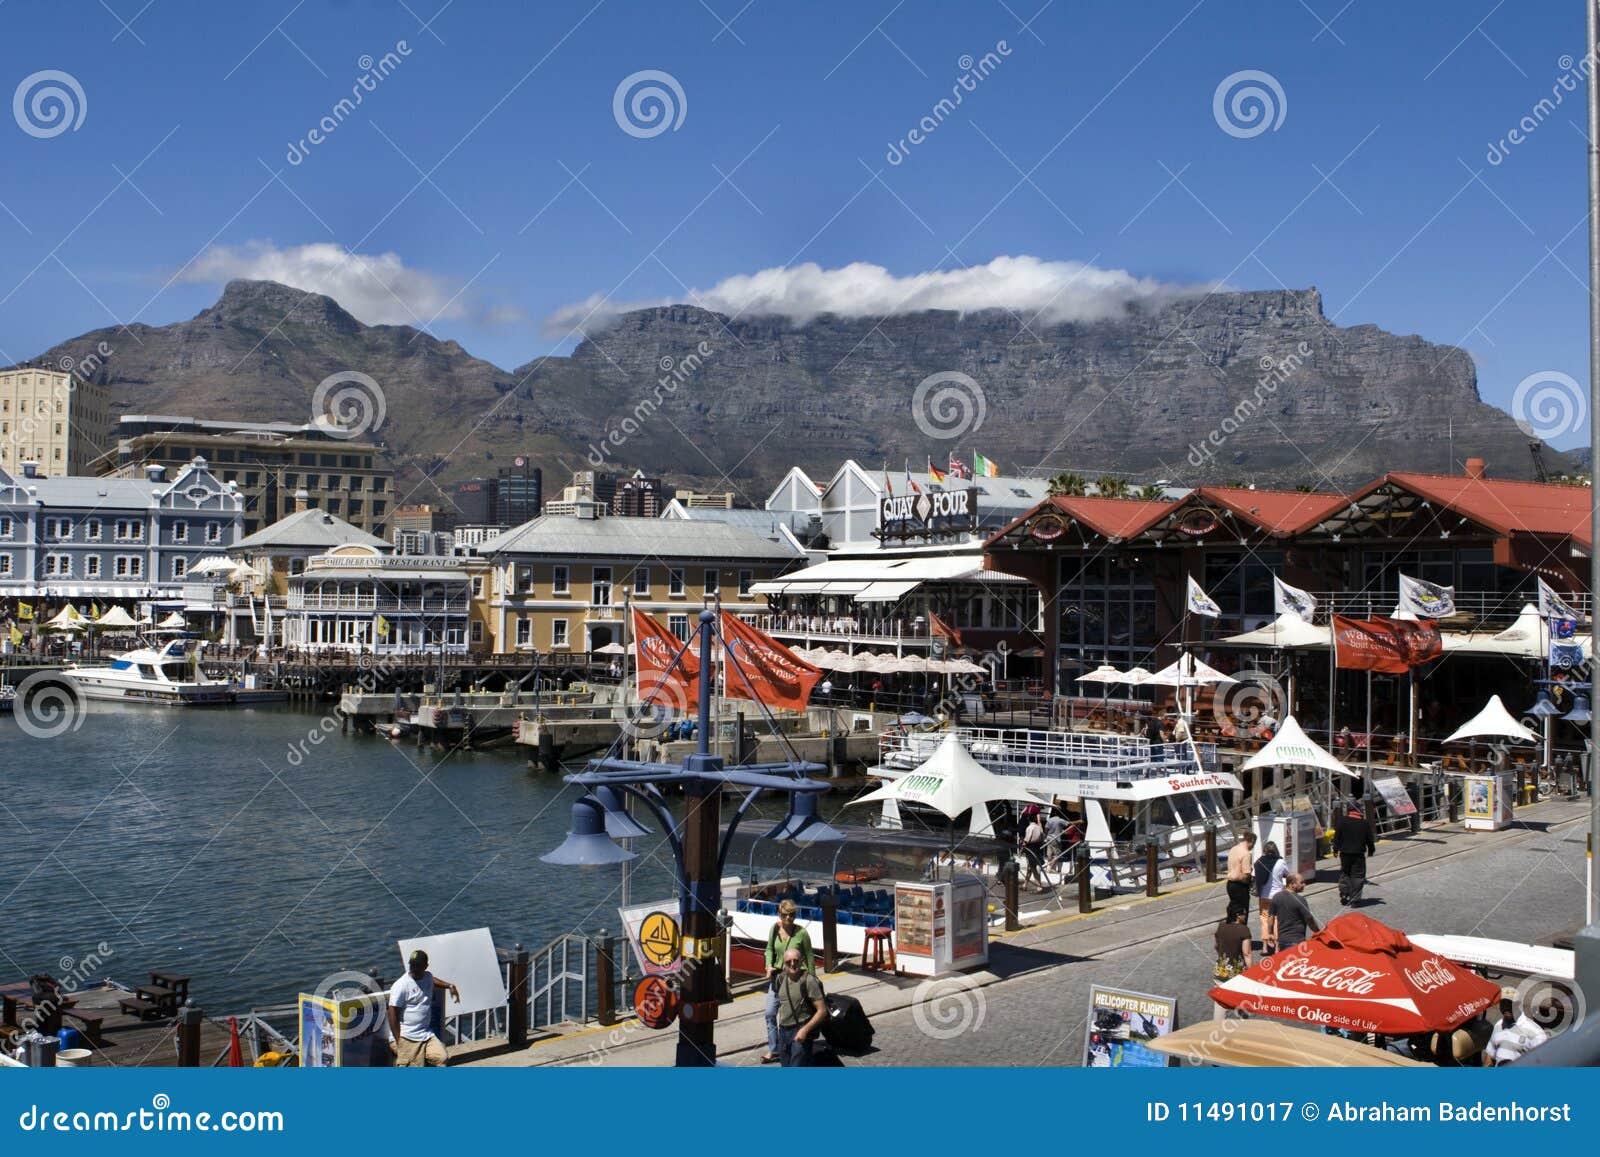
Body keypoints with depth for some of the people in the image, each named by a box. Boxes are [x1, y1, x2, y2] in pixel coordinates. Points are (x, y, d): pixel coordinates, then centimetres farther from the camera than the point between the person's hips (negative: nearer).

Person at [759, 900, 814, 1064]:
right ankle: (774, 1050, 13)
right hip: (777, 976, 4)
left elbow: (809, 957, -6)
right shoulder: (774, 929, -3)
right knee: (770, 1013, 2)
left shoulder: (801, 933, -14)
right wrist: (769, 966, -4)